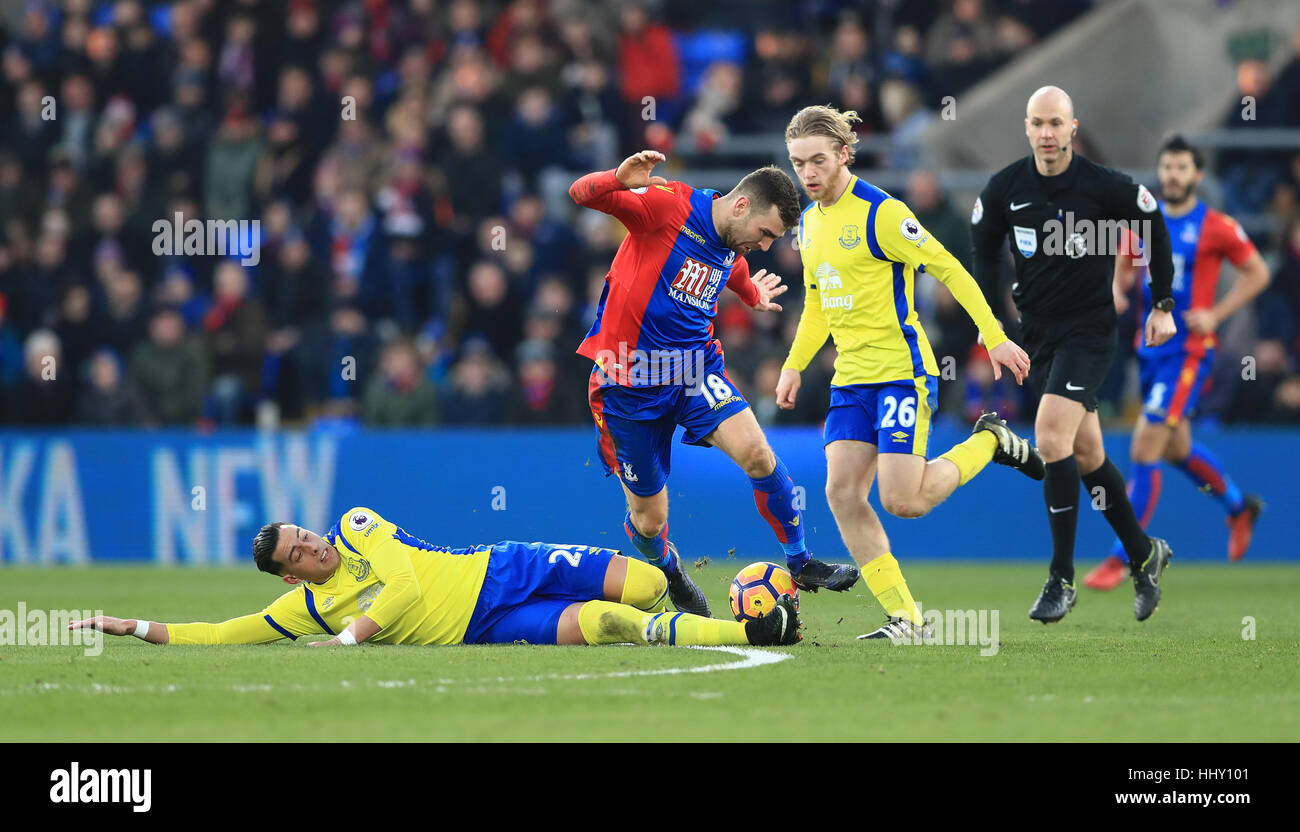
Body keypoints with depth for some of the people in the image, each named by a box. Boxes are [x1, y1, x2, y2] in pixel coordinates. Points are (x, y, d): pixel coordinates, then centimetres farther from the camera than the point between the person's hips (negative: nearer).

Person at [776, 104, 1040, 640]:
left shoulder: (880, 213, -13)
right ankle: (904, 617, -2)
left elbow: (948, 270, -11)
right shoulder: (810, 221, 12)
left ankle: (990, 443, 13)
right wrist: (794, 366, 19)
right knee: (842, 491, -8)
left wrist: (995, 338, -13)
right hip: (851, 377, 7)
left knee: (903, 500, -15)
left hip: (902, 372, -7)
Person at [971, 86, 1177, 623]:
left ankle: (1062, 579, -15)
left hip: (1089, 330, -5)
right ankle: (1144, 554, 27)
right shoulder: (1005, 188, -2)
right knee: (1086, 454, 9)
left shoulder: (1105, 187, -12)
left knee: (1050, 437, -21)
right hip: (1037, 332, 5)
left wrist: (1163, 305, 5)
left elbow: (1155, 230, 3)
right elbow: (985, 248, 14)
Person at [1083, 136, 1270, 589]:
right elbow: (1124, 267, 19)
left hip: (1188, 351, -6)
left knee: (1144, 448, -13)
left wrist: (1216, 314, -10)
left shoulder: (1216, 227, -9)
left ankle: (1121, 557, -7)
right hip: (1150, 345, 6)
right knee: (1176, 449, 19)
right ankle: (1239, 505, 46)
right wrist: (1117, 292, -3)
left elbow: (1257, 273, 1)